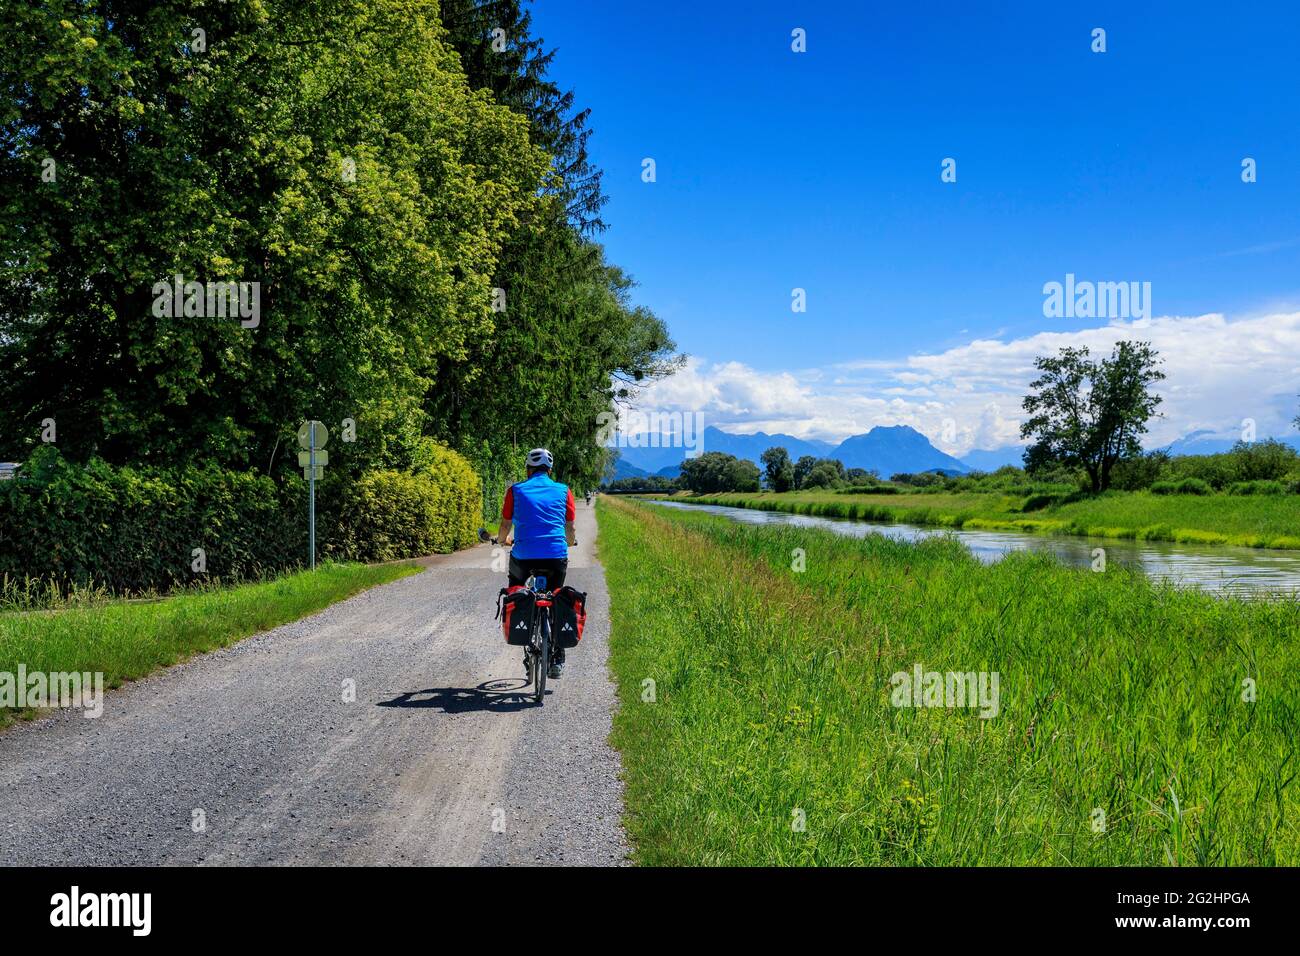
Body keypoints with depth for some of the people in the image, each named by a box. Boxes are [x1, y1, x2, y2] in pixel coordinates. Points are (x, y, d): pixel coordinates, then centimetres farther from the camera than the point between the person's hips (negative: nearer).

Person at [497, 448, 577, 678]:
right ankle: (557, 661, 11)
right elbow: (570, 528, 14)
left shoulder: (516, 491, 7)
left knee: (515, 586, 31)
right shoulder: (563, 491, 10)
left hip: (523, 556, -1)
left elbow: (505, 526, 9)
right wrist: (571, 543, 37)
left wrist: (501, 540, 32)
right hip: (556, 557, 1)